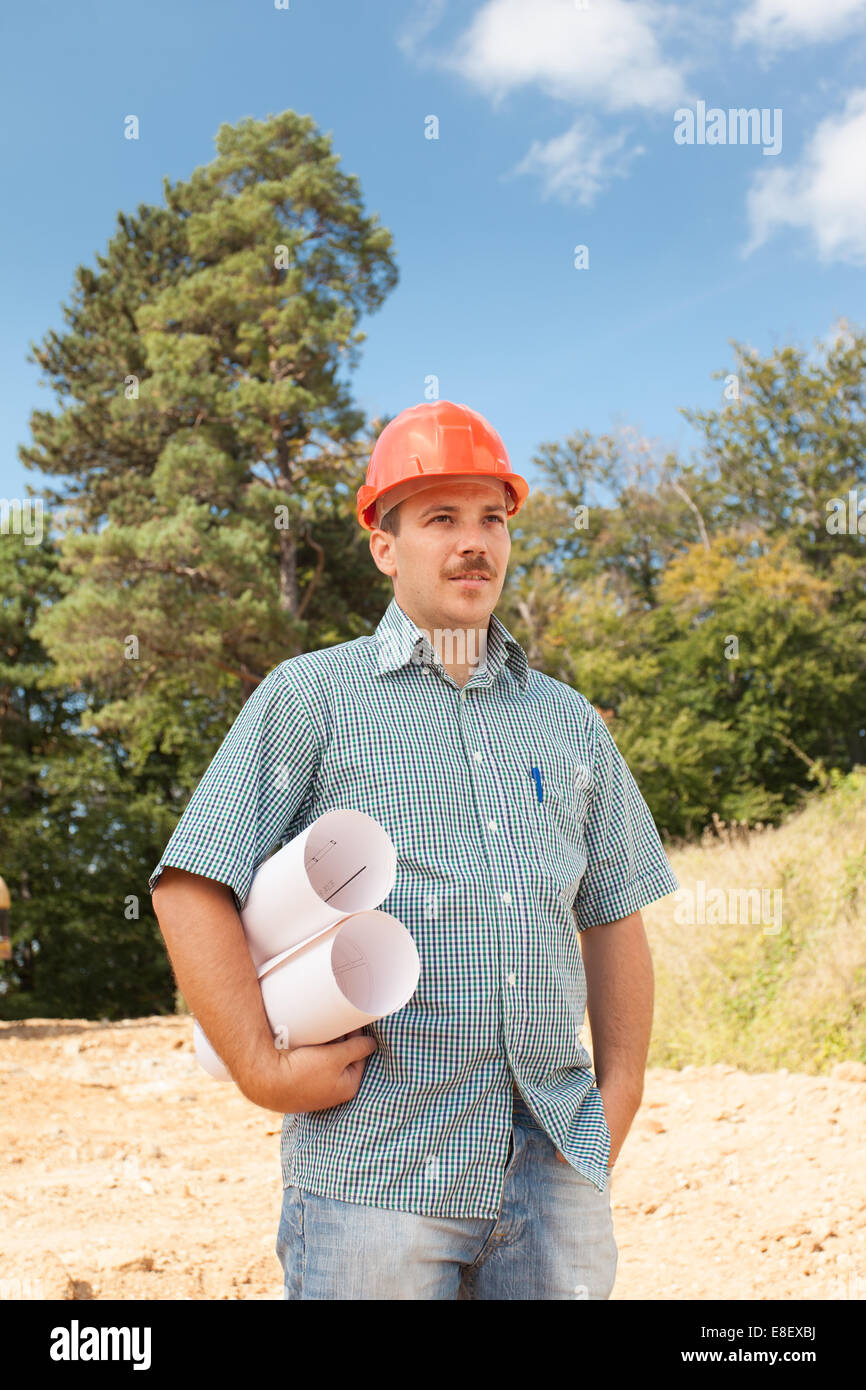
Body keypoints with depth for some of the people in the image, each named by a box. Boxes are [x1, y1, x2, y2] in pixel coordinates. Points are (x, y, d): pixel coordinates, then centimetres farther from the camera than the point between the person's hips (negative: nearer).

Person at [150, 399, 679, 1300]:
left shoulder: (570, 721, 16)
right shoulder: (310, 699, 1)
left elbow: (613, 915, 20)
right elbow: (190, 890, -4)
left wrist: (621, 1092, 10)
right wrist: (262, 1067, -11)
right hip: (373, 1167, -4)